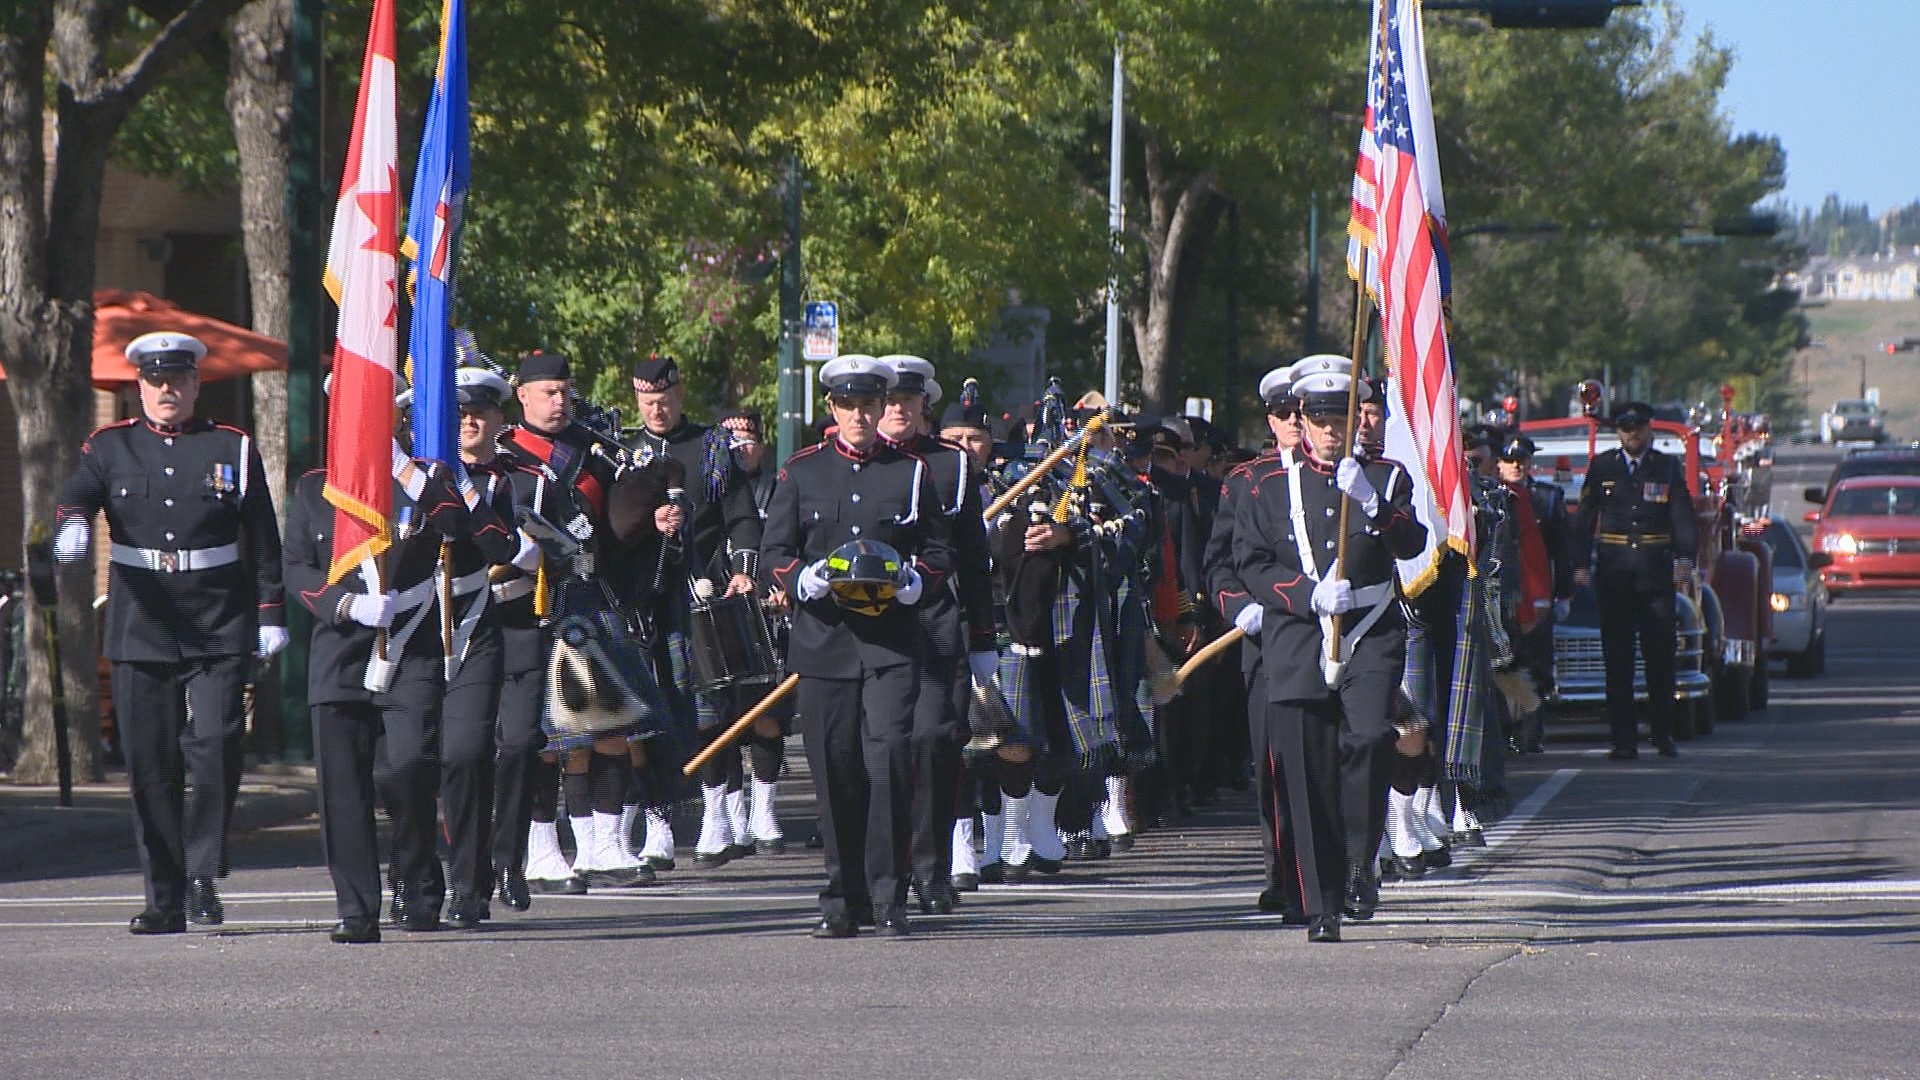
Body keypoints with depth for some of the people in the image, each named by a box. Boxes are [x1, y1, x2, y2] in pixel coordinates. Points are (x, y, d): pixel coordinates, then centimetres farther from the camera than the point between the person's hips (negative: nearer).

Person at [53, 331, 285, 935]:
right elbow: (76, 496, -9)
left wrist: (270, 616, 3)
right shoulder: (110, 448, 9)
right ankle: (164, 901, 7)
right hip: (140, 629, 1)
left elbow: (264, 542, 9)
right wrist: (72, 526, -32)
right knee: (150, 765, 1)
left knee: (216, 743, -17)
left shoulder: (233, 449, 9)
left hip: (219, 629, -1)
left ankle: (203, 874, -5)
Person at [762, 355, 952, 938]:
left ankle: (888, 895, -10)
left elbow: (940, 553, 11)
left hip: (891, 640, -1)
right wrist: (805, 580, -13)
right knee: (834, 770, 2)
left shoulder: (911, 471, 10)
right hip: (823, 638, 1)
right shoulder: (801, 472, 10)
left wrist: (911, 580, -10)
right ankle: (843, 899, 12)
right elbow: (775, 552, 8)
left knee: (889, 753, -15)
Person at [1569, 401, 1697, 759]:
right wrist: (1581, 564, -5)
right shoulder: (1602, 468, 8)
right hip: (1614, 574, 0)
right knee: (1617, 659, -1)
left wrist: (1684, 557, -17)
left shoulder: (1669, 468, 7)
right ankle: (1624, 739, 1)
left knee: (1661, 656, 3)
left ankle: (1663, 734, 14)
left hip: (1656, 572, 0)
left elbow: (1683, 516, -1)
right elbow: (1585, 519, 6)